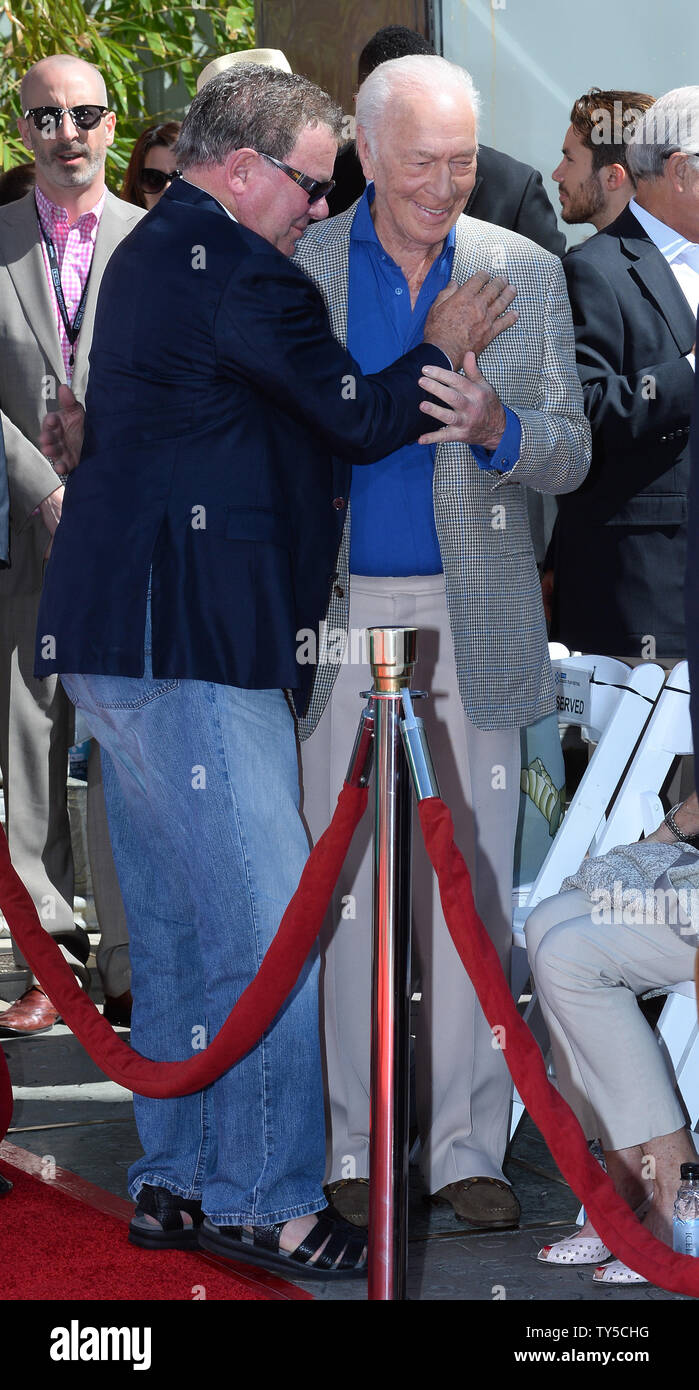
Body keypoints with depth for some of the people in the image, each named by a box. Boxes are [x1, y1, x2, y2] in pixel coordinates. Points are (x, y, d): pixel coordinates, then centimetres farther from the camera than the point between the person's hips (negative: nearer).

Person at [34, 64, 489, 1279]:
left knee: (178, 929, 15)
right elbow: (360, 418, -13)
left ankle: (174, 1184, 21)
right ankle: (263, 1204, -1)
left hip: (134, 641, 11)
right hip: (188, 644, -11)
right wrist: (439, 349, 4)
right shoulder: (231, 271, -13)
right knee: (268, 930, -6)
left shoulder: (154, 254, 19)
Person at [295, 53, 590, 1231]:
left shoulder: (525, 273, 5)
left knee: (471, 887, 1)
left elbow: (569, 454, 2)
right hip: (337, 614, 0)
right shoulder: (296, 271, 3)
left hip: (472, 619, 1)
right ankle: (354, 1147, 10)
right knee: (340, 885, 1)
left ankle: (464, 1148, 10)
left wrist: (494, 427, -20)